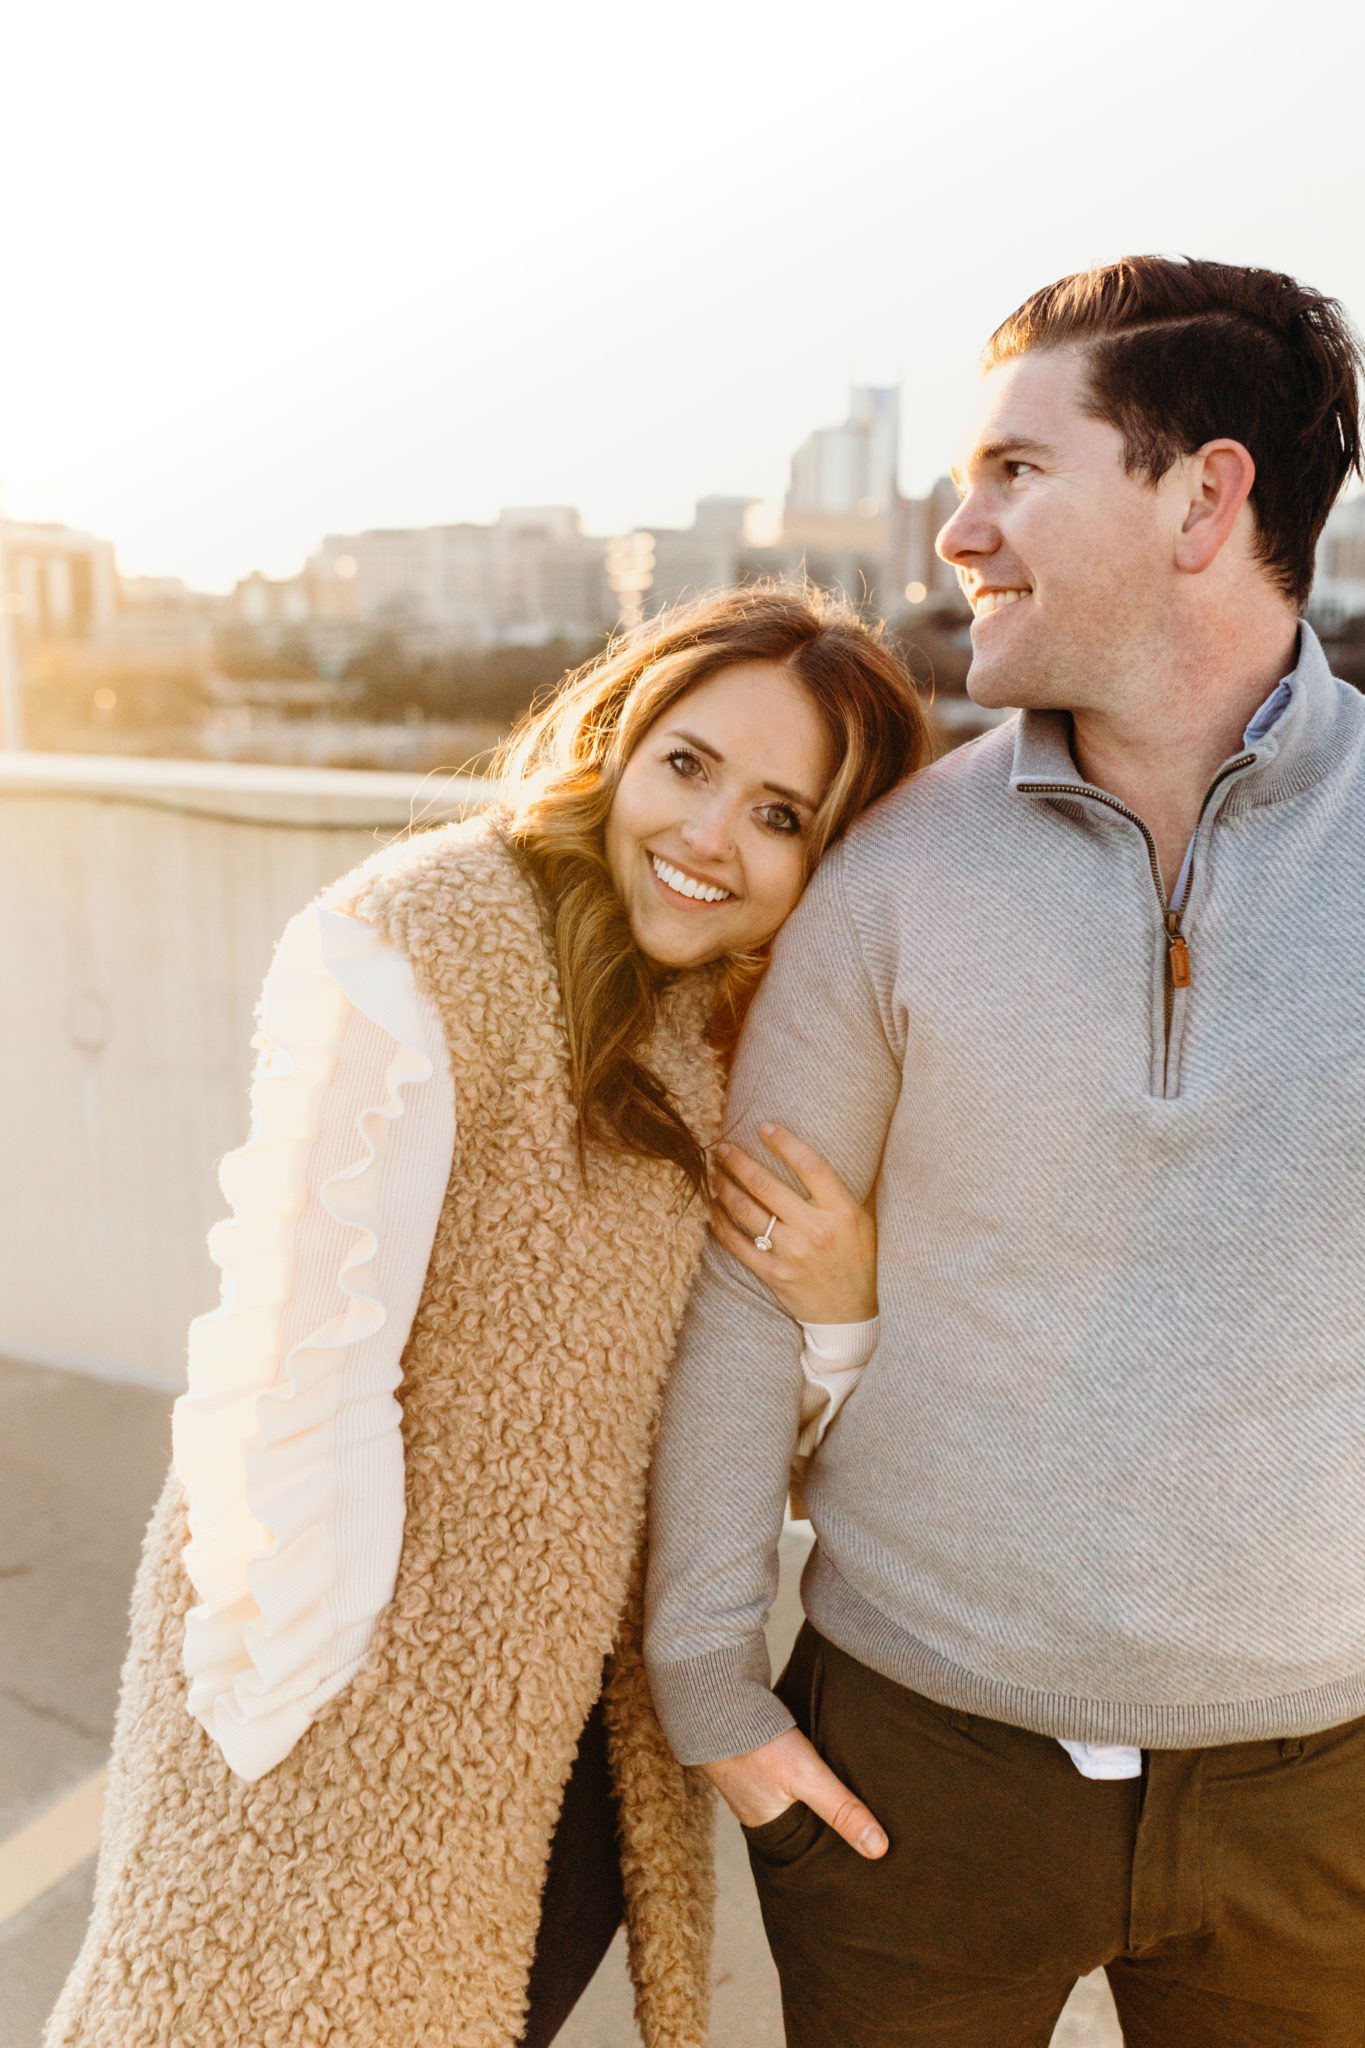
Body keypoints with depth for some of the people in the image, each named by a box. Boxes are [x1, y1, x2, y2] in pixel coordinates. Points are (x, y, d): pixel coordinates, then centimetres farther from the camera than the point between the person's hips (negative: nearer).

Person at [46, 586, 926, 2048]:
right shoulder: (414, 952, -20)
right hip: (359, 1691, -7)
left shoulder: (732, 1026, 4)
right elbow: (292, 1377, -20)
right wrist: (301, 1717, -15)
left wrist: (835, 1307, -15)